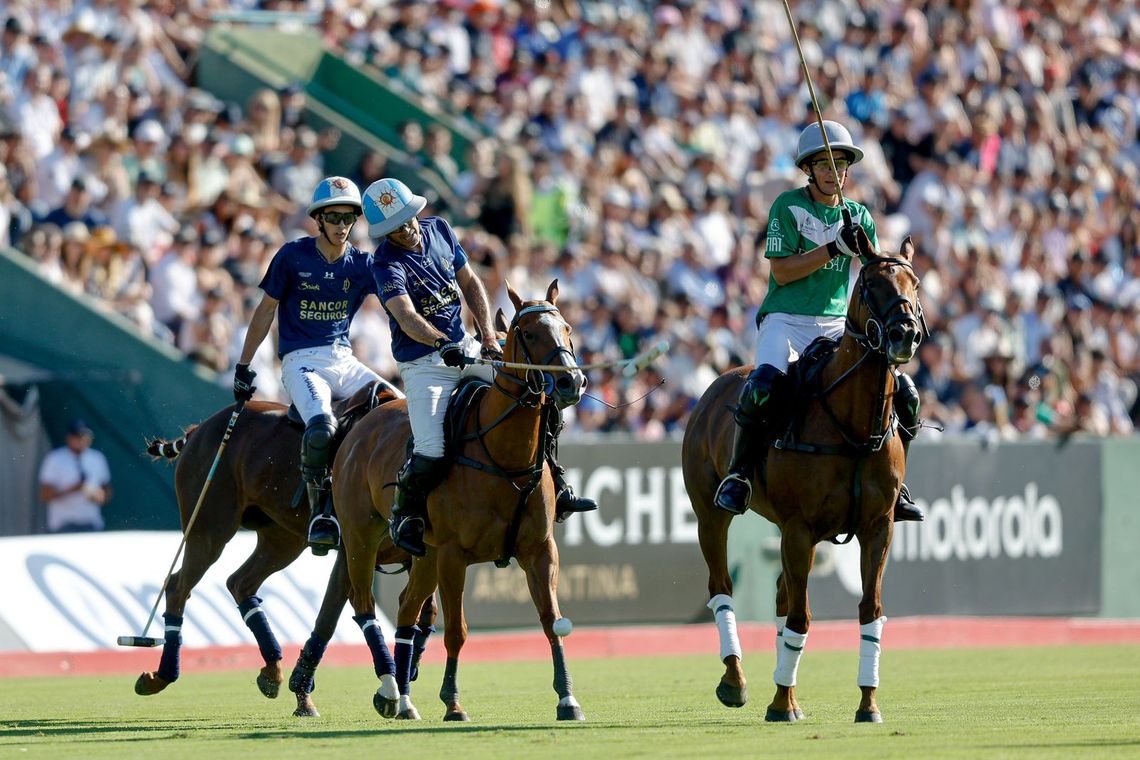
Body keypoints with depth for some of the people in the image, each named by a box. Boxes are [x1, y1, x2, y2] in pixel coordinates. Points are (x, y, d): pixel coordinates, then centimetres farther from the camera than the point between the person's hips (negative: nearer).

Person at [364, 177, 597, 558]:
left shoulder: (439, 230, 2)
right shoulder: (387, 263, -17)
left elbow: (469, 283, 12)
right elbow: (406, 316, -32)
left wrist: (488, 336, 2)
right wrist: (443, 343, -48)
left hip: (466, 350, 7)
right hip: (424, 365, -7)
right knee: (430, 454, -23)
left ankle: (554, 488, 9)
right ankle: (405, 515, 5)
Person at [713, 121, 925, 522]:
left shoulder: (858, 216, 13)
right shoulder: (788, 206, 0)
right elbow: (782, 272, -8)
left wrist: (863, 244, -15)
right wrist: (835, 248, -16)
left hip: (837, 324, 5)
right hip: (786, 321, -4)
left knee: (904, 394, -10)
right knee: (763, 384, -35)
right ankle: (737, 474, -17)